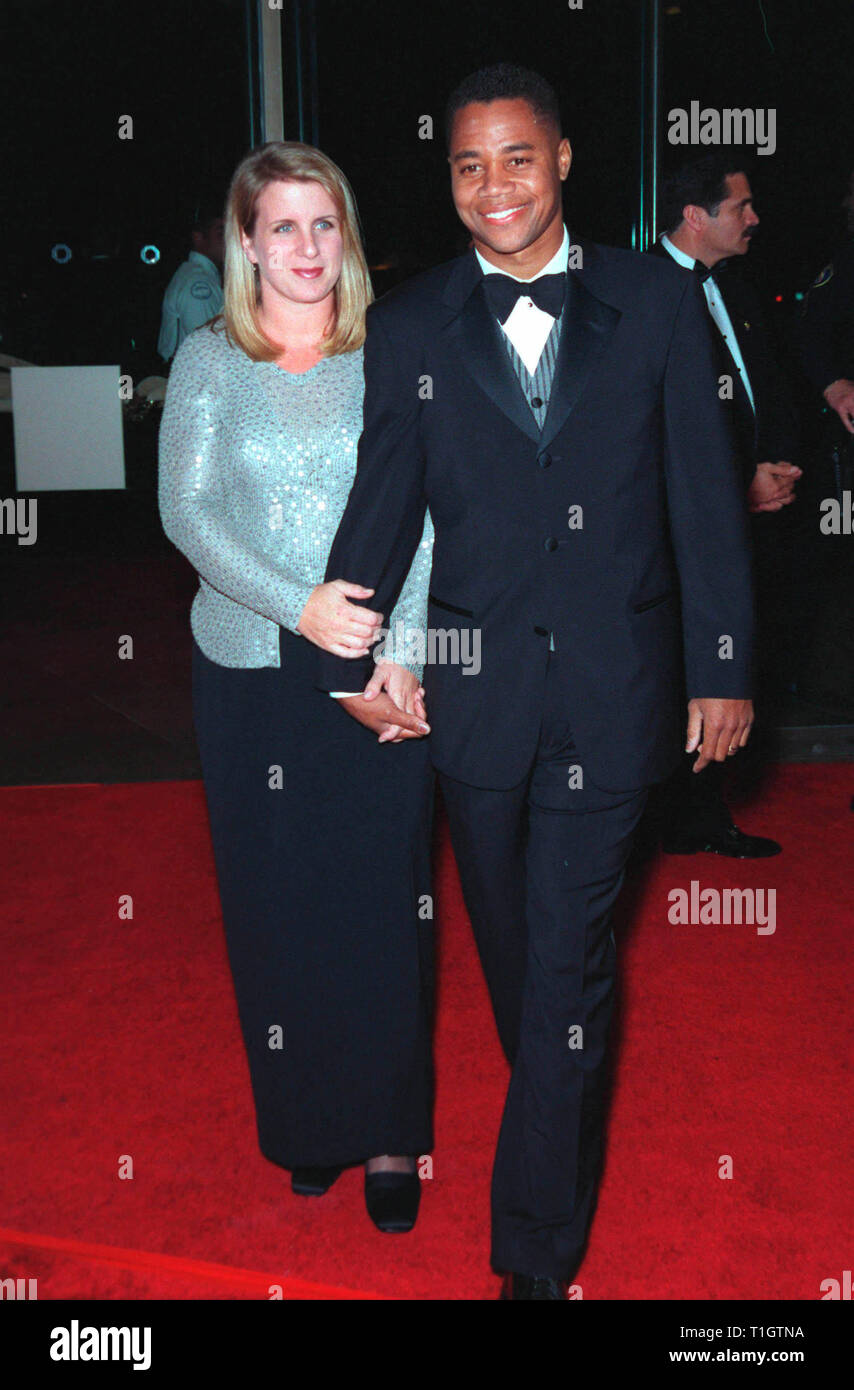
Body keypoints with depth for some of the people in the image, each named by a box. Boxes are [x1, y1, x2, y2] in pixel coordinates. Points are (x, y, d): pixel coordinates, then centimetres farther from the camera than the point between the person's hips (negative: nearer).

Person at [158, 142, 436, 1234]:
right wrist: (300, 607, -17)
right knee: (274, 904, 8)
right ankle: (304, 1122, 26)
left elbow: (424, 518, -2)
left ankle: (390, 1134, 19)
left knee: (382, 901, 3)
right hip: (251, 674, 1)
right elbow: (186, 512, -4)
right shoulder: (207, 361, 5)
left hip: (380, 676, 0)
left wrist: (401, 656, -13)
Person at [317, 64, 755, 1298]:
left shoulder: (658, 303, 0)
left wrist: (724, 668, 1)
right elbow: (382, 505, 8)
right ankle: (566, 1112, 45)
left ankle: (539, 1249, 15)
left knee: (568, 958, 1)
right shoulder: (409, 327, 2)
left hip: (613, 687, -2)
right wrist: (346, 661, 9)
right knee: (509, 939, 17)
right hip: (476, 686, 2)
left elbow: (706, 497, 2)